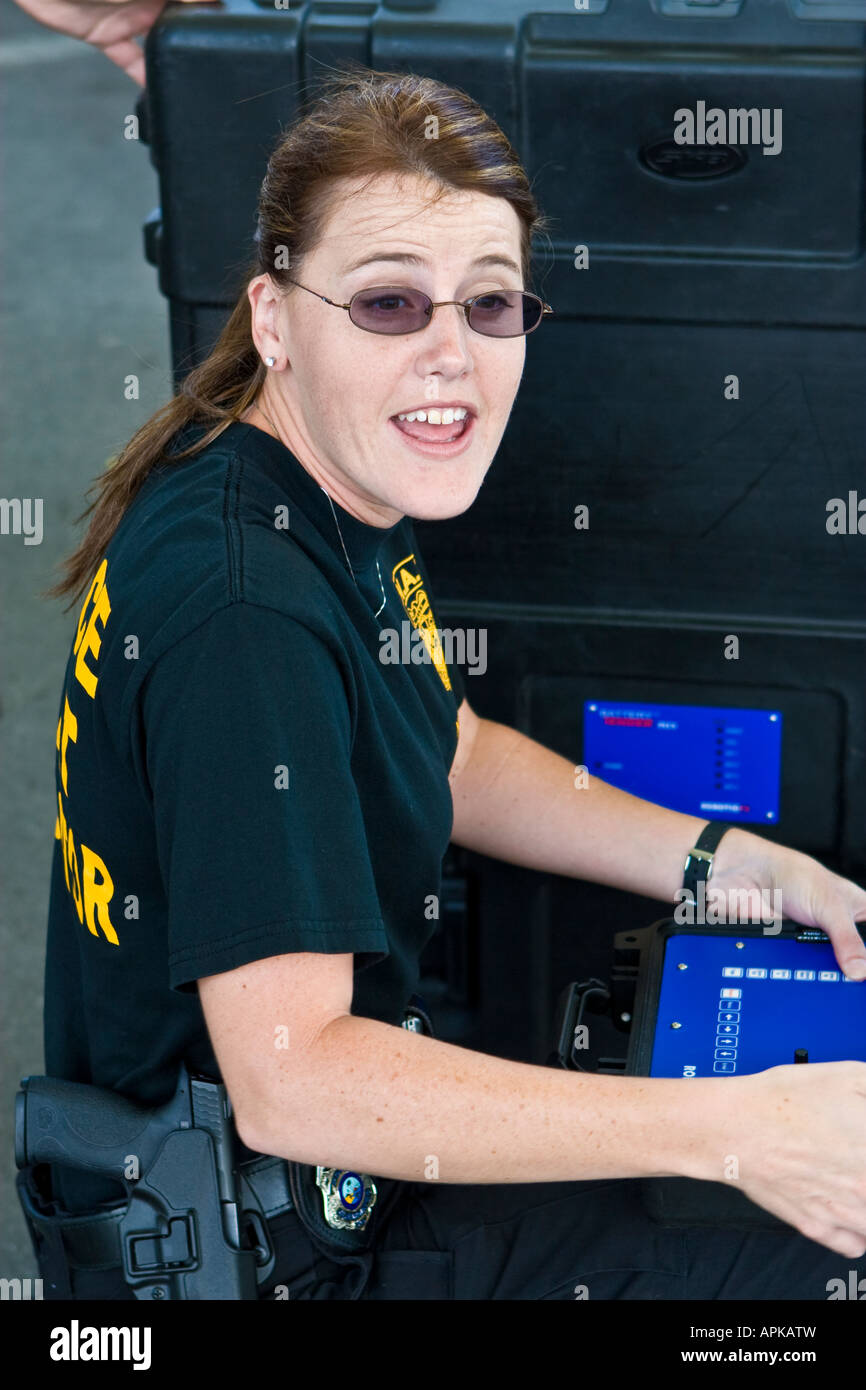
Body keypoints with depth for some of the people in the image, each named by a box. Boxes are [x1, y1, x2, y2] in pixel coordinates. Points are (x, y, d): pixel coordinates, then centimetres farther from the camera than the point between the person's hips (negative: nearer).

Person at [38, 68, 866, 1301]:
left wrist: (767, 875, 2)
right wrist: (732, 1129, -34)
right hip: (253, 1237, -9)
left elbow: (458, 763, 14)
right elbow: (287, 1082, -33)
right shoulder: (241, 611, -30)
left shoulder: (342, 497, -1)